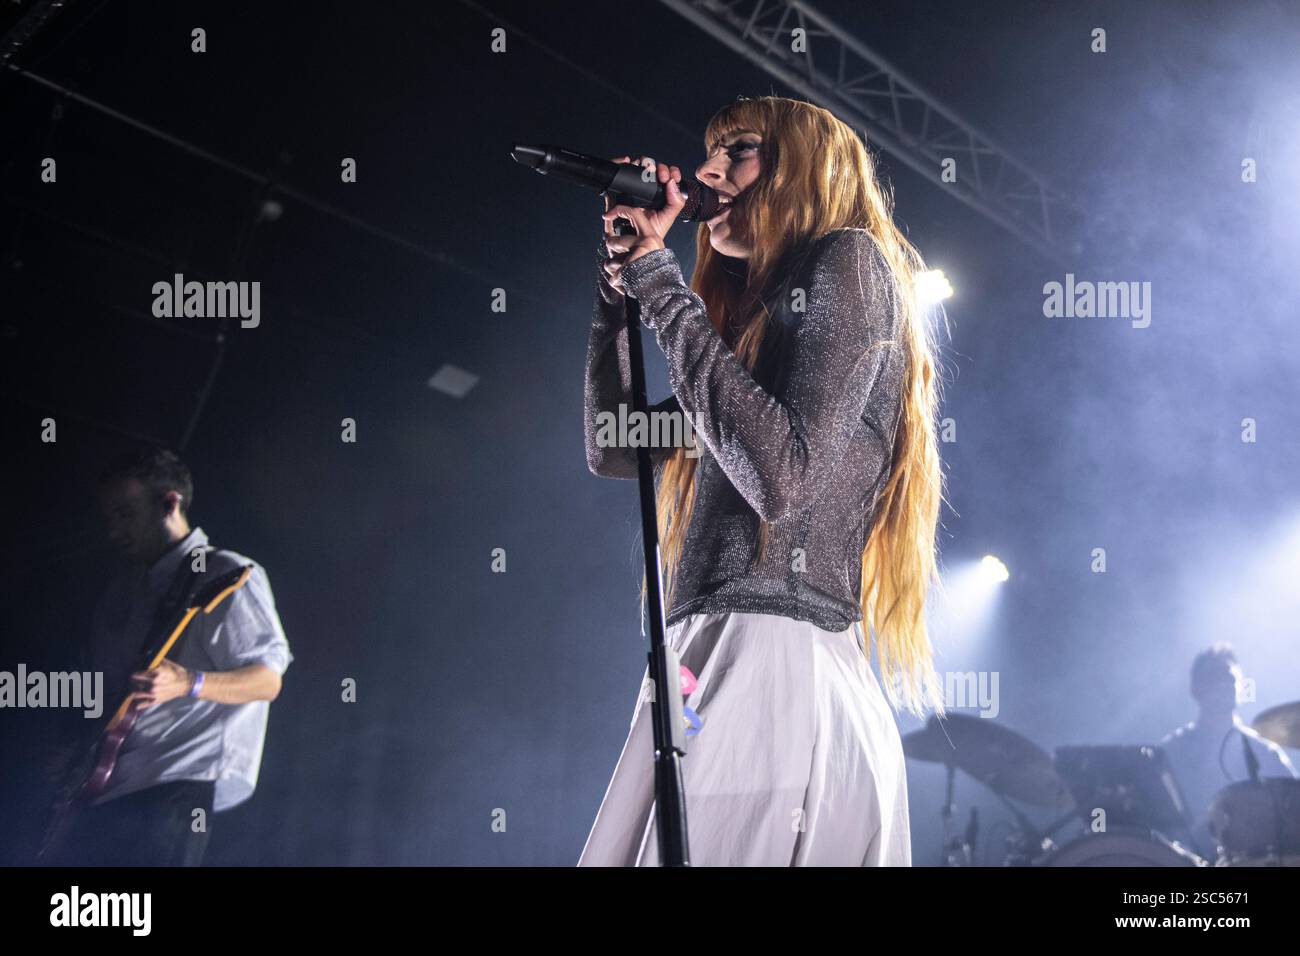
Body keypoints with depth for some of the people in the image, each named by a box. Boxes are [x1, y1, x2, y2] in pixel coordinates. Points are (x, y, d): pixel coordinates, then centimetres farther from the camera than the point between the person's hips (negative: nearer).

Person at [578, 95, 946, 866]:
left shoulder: (848, 260, 0)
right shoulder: (763, 305, 26)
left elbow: (783, 476, -15)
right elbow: (613, 447, 26)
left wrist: (659, 281, -8)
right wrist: (625, 268, 22)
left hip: (774, 671, -9)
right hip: (718, 661, 9)